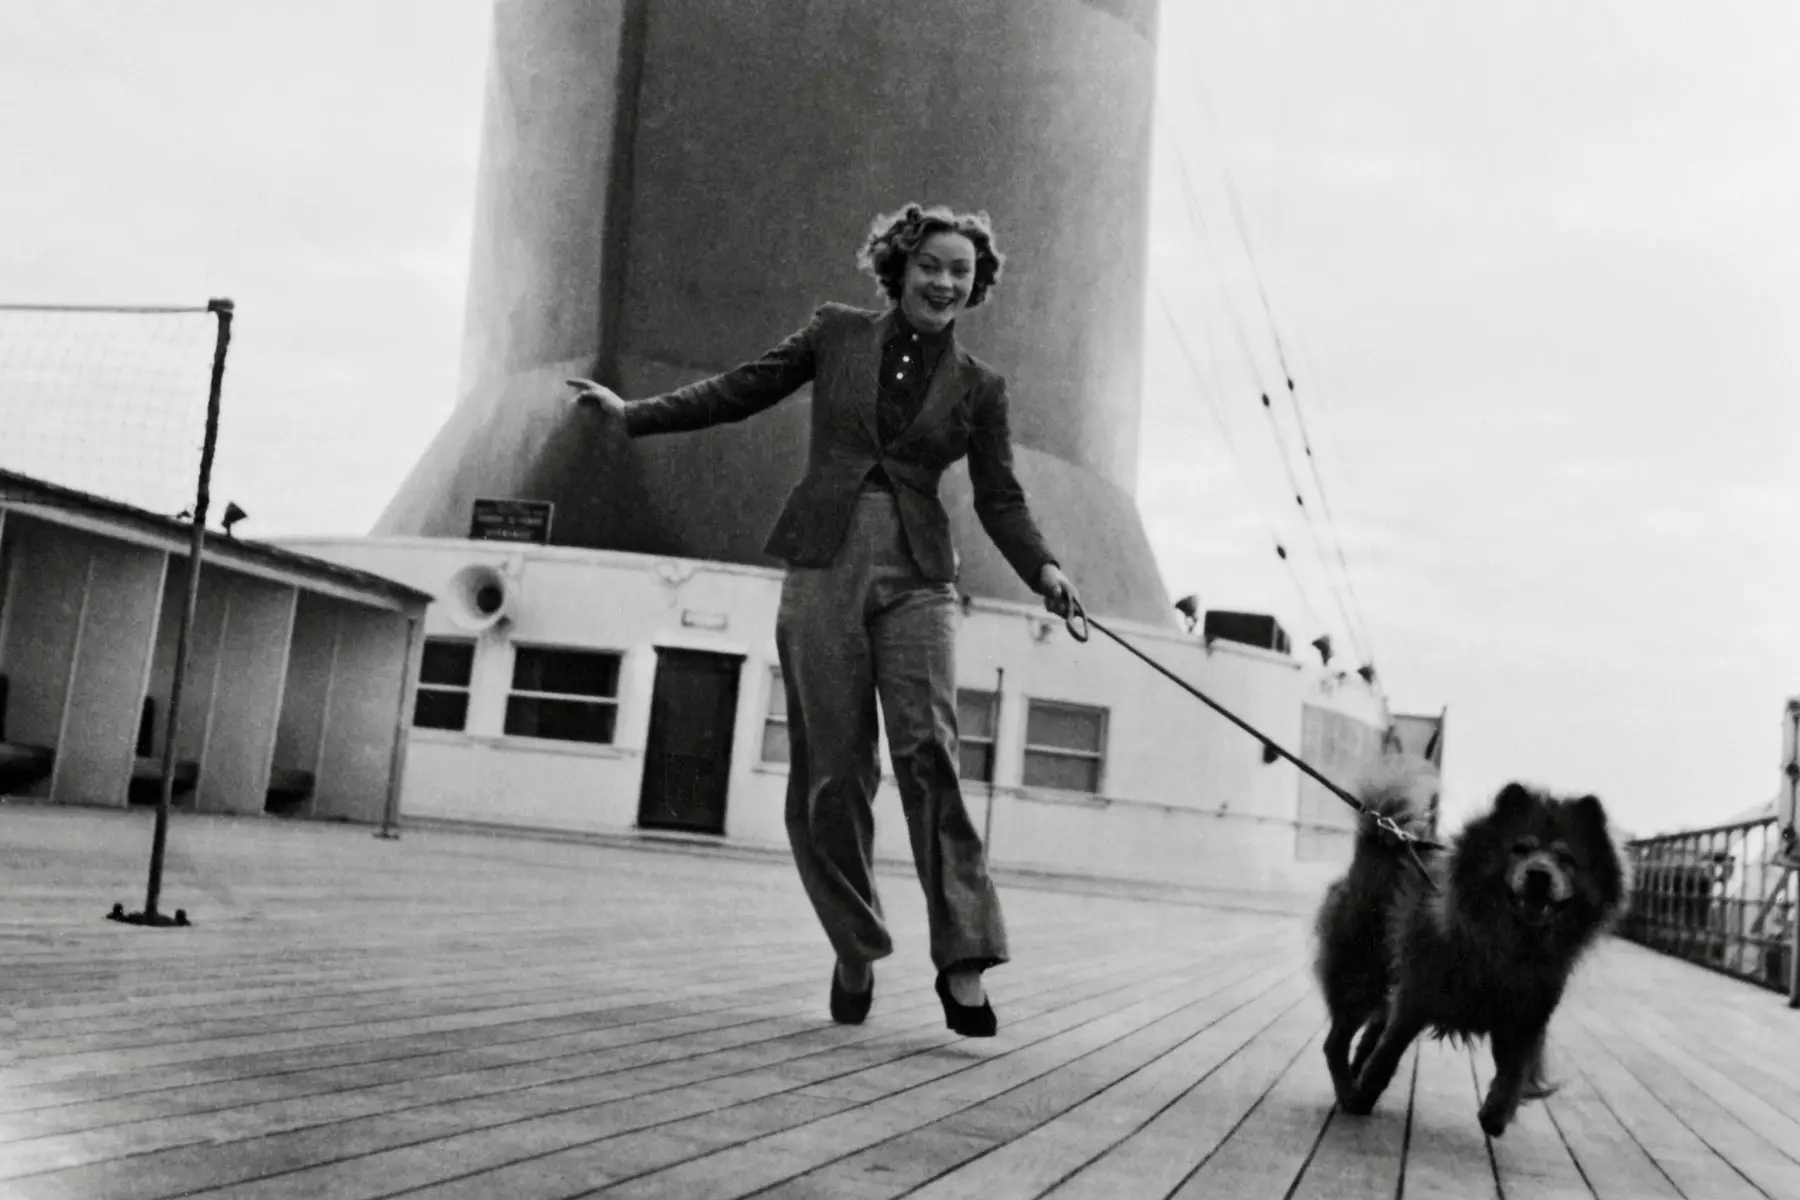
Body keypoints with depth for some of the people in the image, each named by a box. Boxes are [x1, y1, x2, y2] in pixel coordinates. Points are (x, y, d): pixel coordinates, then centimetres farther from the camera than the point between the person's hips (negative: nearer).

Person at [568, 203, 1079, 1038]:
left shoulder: (978, 388, 9)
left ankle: (962, 957, -12)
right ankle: (855, 953, 15)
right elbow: (743, 390, 16)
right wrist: (632, 413, 15)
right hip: (823, 566, 0)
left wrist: (1041, 568, -10)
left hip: (917, 577, 0)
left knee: (928, 751, -16)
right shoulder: (837, 332, 9)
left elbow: (999, 499, 8)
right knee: (829, 769, 0)